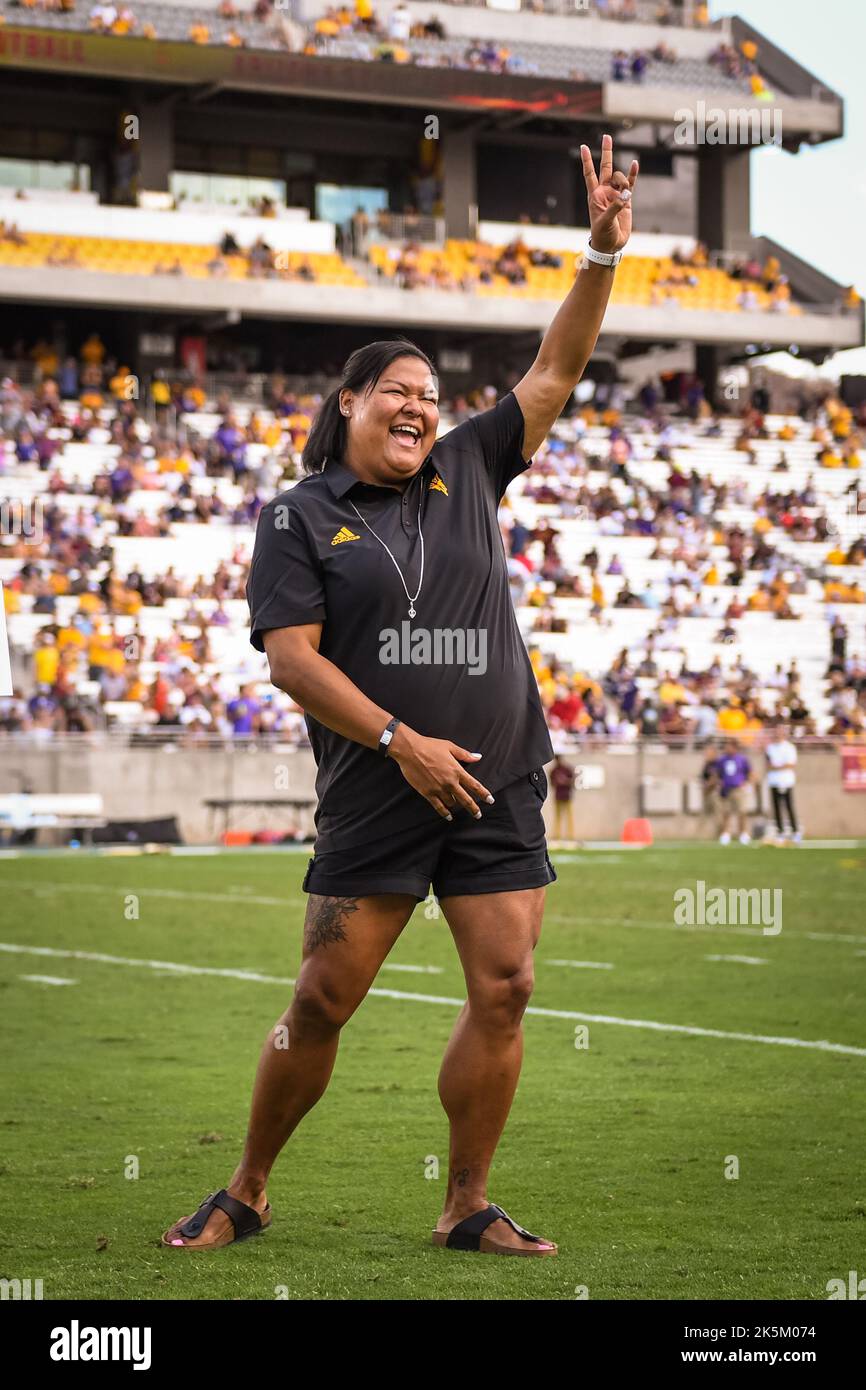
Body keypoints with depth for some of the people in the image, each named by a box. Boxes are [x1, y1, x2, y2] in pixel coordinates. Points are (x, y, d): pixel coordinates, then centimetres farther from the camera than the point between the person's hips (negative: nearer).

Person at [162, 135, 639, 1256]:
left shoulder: (466, 473, 12)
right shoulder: (299, 515, 1)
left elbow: (553, 374, 9)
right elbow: (290, 657, -8)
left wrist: (604, 253, -2)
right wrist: (403, 741, -15)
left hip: (497, 791, 4)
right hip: (374, 795, -4)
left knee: (503, 990, -2)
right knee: (323, 999, -2)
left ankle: (467, 1210, 8)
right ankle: (246, 1194, 14)